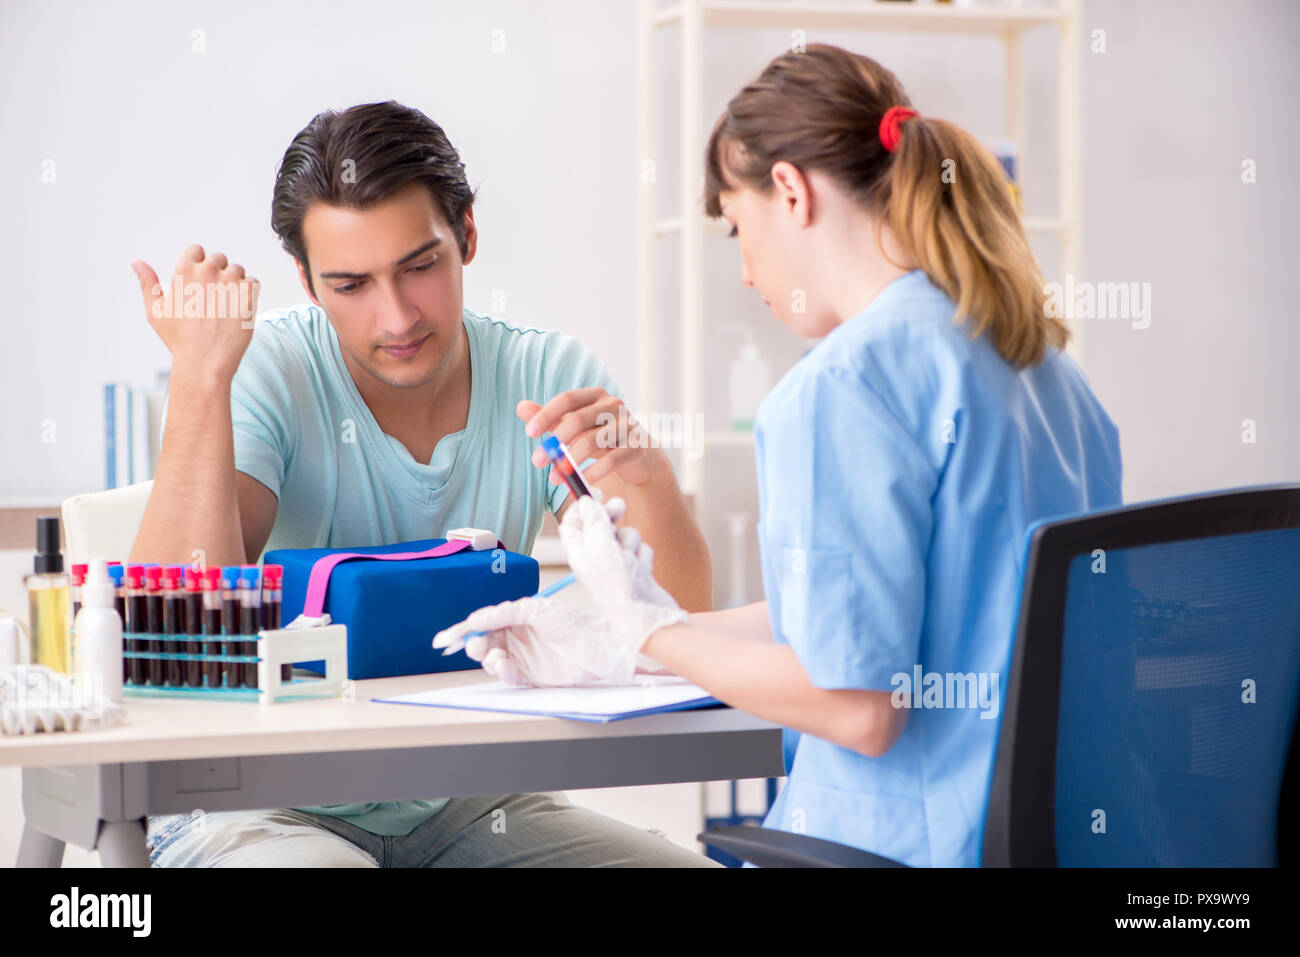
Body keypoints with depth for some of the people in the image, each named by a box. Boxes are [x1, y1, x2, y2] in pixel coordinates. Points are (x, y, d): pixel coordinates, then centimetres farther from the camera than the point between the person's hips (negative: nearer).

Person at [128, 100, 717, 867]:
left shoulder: (546, 375, -1)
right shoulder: (267, 372, -10)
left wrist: (647, 480, -28)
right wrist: (199, 377, -24)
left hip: (464, 804, 4)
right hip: (267, 805, -4)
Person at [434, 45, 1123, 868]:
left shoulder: (845, 384, -16)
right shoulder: (1047, 365, 12)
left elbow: (857, 706, -20)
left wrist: (645, 630, -6)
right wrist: (608, 647, 23)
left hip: (907, 843, -9)